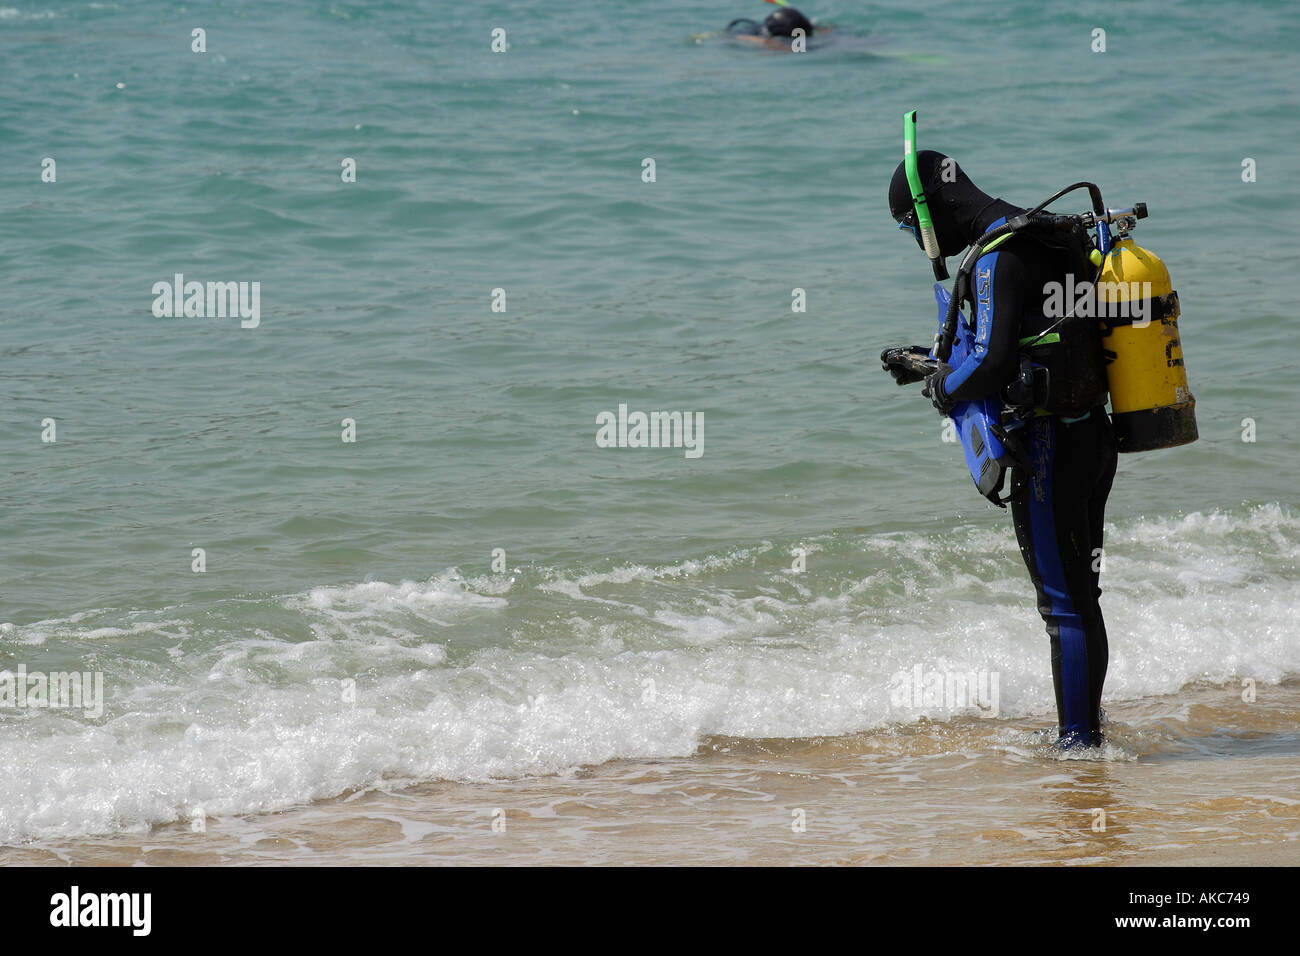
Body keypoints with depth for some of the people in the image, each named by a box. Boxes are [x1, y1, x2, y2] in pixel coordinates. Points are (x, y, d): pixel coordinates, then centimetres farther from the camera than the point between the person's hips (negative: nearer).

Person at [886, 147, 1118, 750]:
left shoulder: (998, 258, -17)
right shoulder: (1051, 238, 14)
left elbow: (992, 367, -25)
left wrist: (942, 389, -5)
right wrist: (937, 362, 19)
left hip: (1049, 444, -10)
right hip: (1093, 434, 10)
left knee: (1064, 601, -5)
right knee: (1078, 592, 16)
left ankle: (1078, 742, -2)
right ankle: (1085, 727, 24)